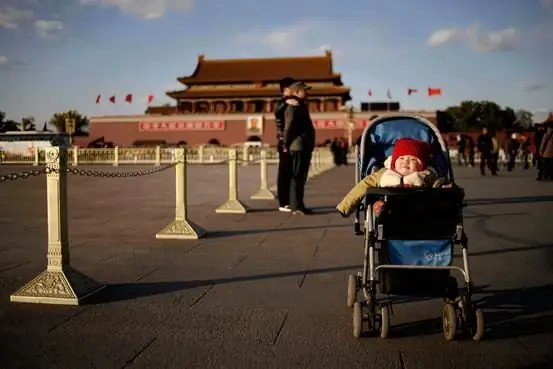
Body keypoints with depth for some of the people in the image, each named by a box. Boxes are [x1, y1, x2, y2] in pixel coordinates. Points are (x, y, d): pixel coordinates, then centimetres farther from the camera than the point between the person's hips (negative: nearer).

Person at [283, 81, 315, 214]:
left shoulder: (302, 107, 20)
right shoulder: (293, 108, -11)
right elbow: (288, 128, -17)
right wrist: (286, 146, -14)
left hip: (305, 147, 10)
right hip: (298, 147, -10)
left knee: (301, 177, 12)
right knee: (297, 177, -8)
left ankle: (299, 205, 18)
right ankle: (296, 206, -6)